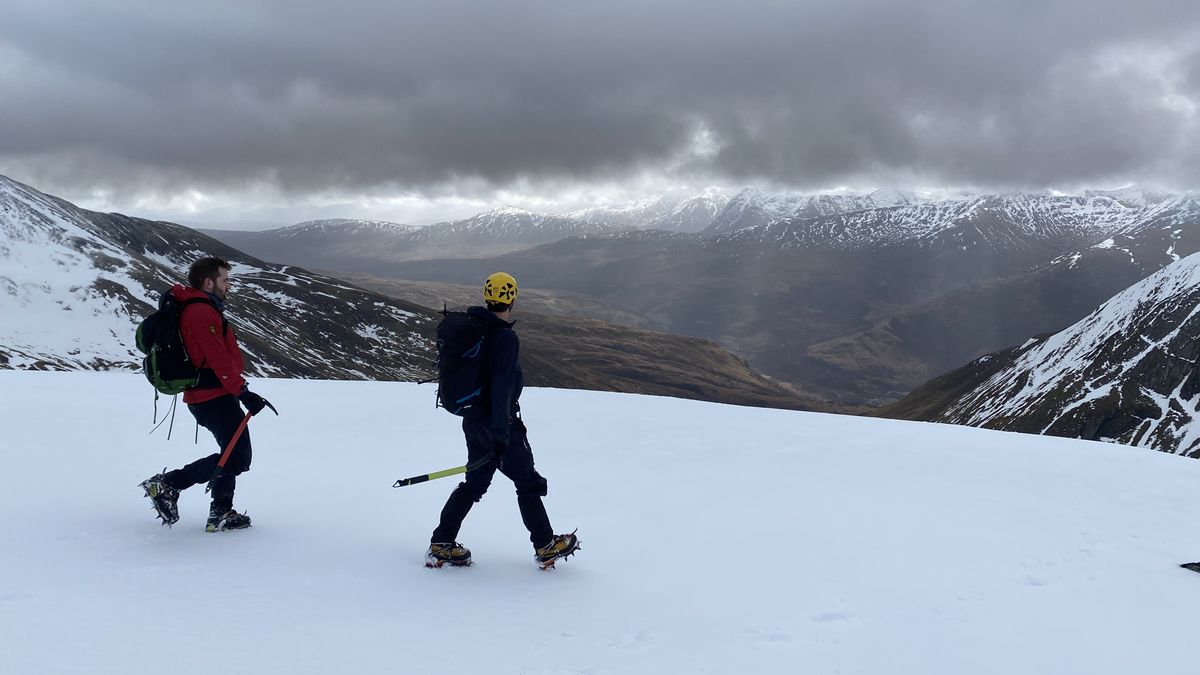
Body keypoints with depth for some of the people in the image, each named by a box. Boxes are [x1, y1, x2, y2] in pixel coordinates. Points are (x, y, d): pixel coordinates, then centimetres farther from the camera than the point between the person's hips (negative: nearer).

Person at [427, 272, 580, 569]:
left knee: (475, 483, 17)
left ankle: (440, 545, 16)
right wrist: (500, 434, -22)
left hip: (472, 420, 8)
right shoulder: (505, 338, -20)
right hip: (499, 423, -8)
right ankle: (546, 547, 18)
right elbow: (501, 386, -24)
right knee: (528, 483, 8)